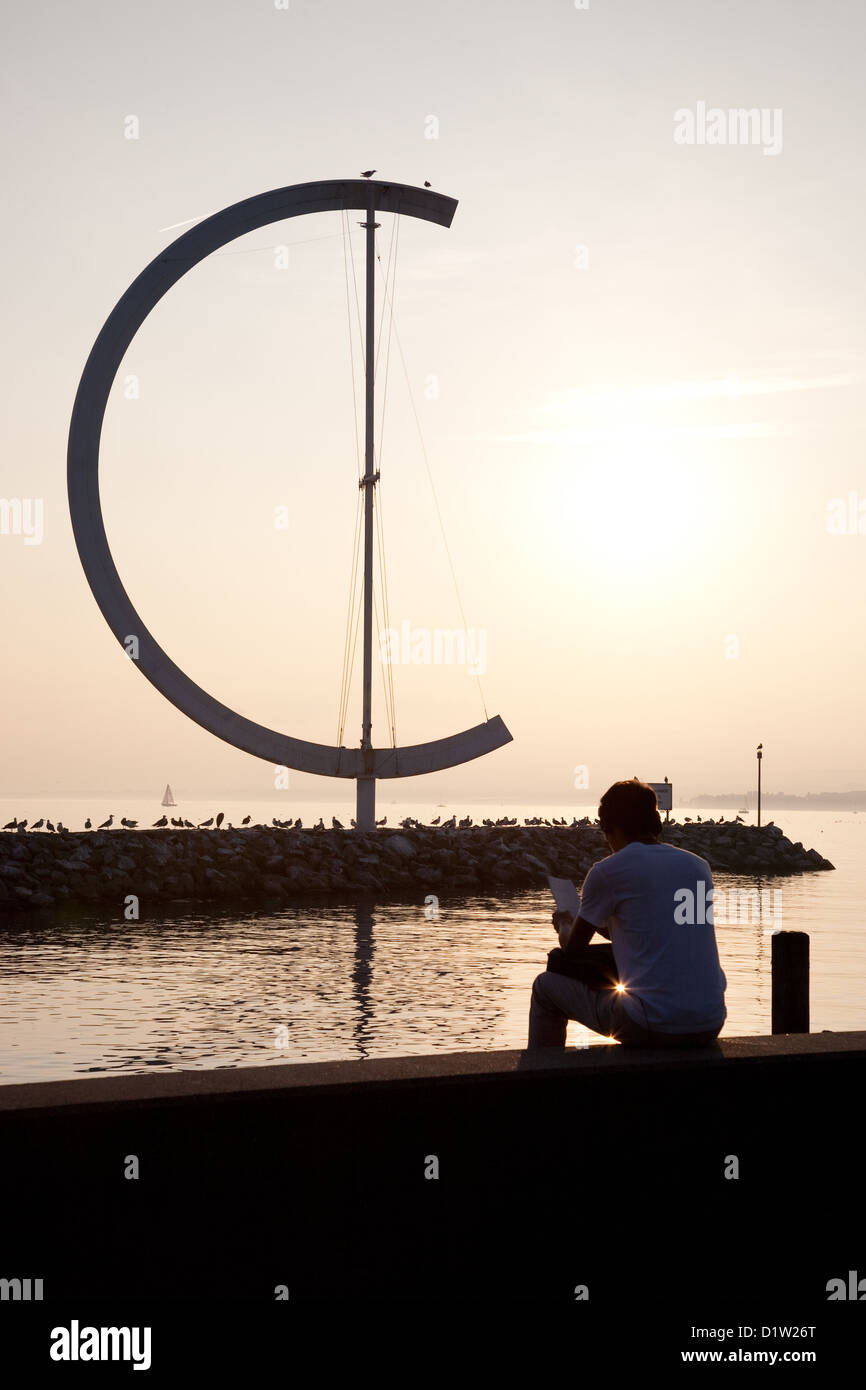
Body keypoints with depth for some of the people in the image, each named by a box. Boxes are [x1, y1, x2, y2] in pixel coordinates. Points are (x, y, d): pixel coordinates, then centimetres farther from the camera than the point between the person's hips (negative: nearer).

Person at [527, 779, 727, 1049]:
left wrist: (564, 924, 32)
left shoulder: (607, 871, -5)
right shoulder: (699, 866, 11)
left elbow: (573, 948, 9)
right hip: (711, 1025, 6)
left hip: (652, 1029, -6)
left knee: (546, 986, 16)